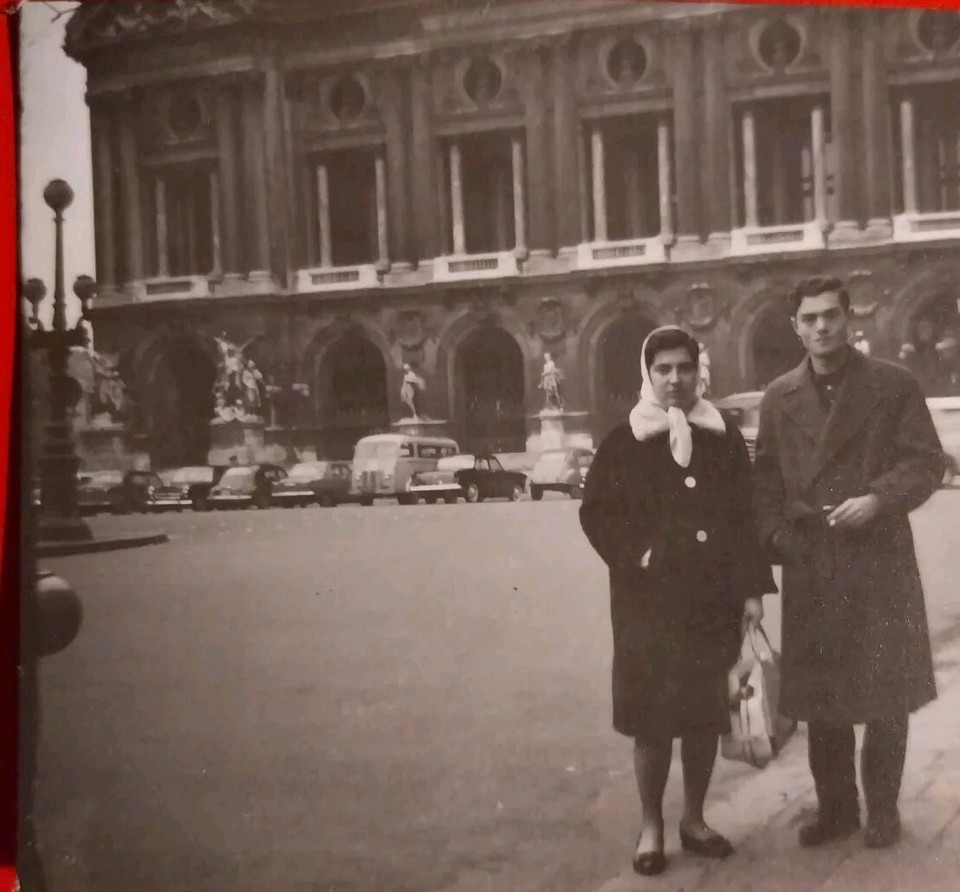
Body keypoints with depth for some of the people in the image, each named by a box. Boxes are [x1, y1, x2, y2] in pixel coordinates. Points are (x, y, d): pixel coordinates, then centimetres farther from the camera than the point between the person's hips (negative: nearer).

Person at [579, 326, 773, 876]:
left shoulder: (726, 440, 6)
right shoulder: (625, 443, -1)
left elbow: (746, 519, 6)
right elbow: (596, 514, 1)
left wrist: (752, 588, 0)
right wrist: (636, 557, -11)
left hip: (712, 600, 2)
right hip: (649, 601, -2)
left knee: (706, 713, 10)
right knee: (651, 716, 2)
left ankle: (695, 819, 24)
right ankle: (652, 828, 15)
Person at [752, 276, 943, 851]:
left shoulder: (894, 385, 0)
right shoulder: (780, 398, 10)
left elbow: (927, 462, -3)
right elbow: (766, 479, 12)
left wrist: (878, 500, -18)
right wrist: (774, 535, -3)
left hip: (879, 564, -3)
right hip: (810, 568, 3)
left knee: (886, 691, 4)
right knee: (819, 694, 8)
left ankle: (882, 807, 19)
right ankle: (835, 806, 21)